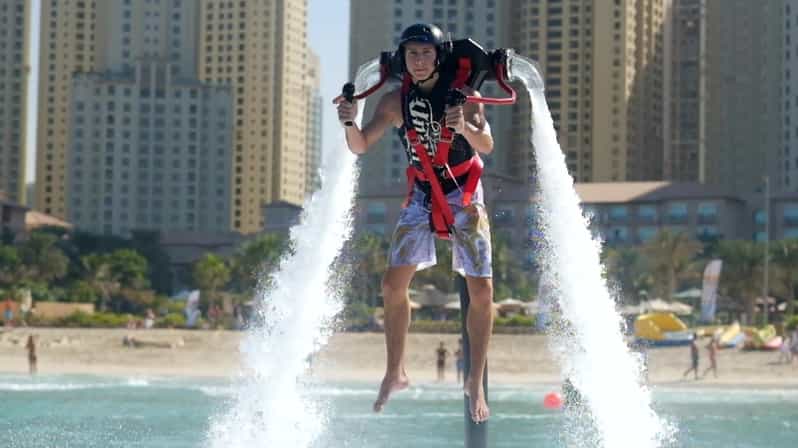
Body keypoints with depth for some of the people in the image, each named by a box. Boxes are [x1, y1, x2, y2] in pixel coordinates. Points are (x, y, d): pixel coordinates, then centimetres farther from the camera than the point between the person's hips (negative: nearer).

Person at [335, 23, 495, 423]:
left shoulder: (463, 94, -14)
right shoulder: (396, 101, -5)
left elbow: (486, 145, -26)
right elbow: (361, 147, -6)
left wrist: (464, 127, -48)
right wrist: (351, 123, -27)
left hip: (464, 195, -3)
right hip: (421, 195, 3)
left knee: (481, 291, -7)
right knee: (393, 284, -3)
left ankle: (475, 382, 5)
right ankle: (395, 373, 11)